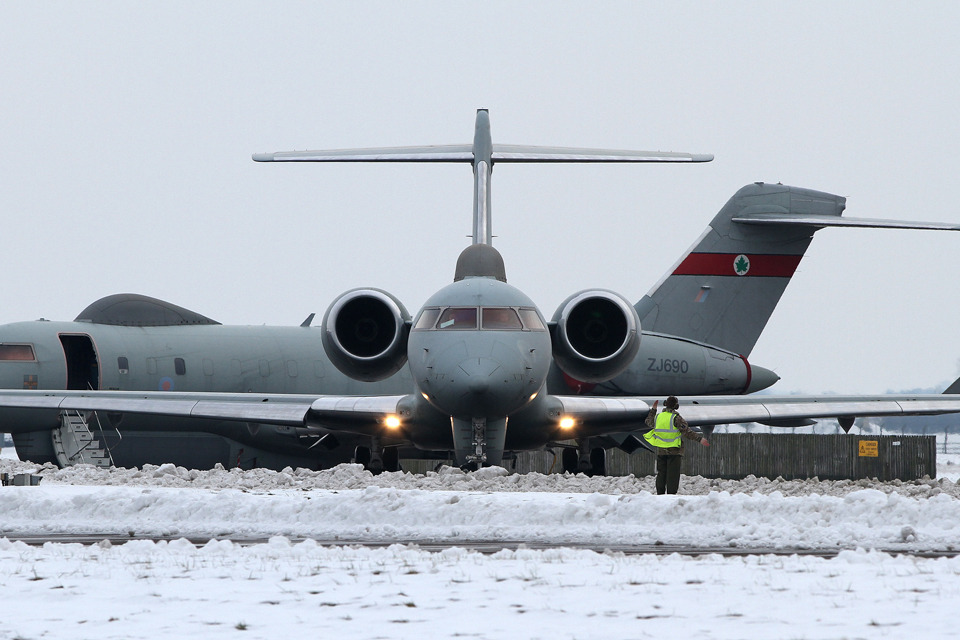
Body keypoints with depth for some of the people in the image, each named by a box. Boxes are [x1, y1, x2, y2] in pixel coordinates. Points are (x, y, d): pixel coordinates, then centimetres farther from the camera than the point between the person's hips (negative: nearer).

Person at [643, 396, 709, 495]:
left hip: (660, 451, 5)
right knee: (673, 475, -3)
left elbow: (649, 422, 27)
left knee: (661, 474, 12)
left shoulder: (658, 417, 5)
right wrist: (699, 439, -20)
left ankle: (660, 494, 14)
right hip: (674, 451, -5)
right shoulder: (676, 418, -12)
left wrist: (653, 410, 38)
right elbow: (687, 432, -19)